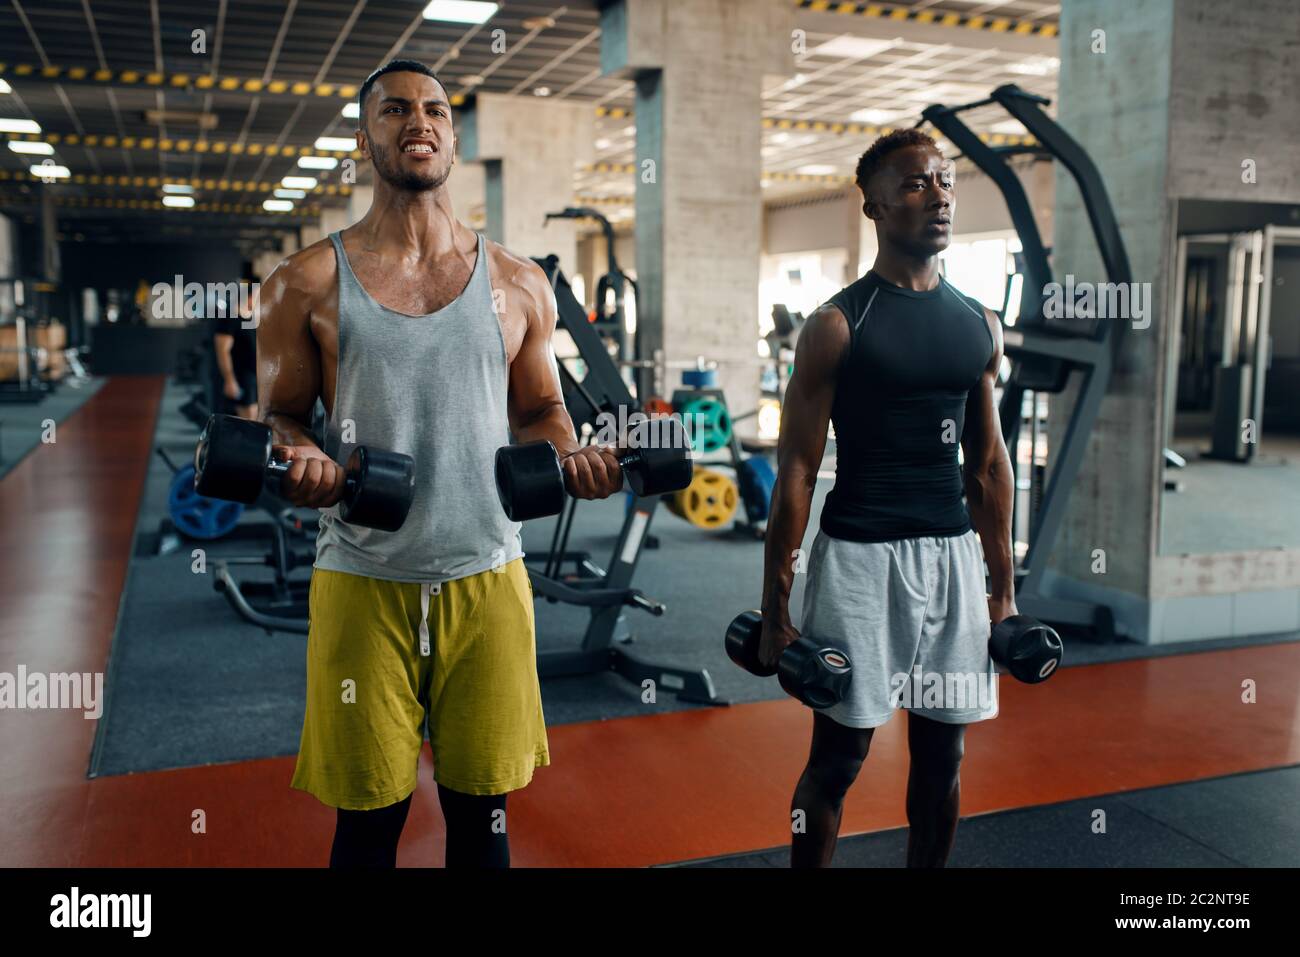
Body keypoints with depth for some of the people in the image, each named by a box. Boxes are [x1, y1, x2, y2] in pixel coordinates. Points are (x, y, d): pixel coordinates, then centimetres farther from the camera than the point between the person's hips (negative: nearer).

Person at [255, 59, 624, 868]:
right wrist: (297, 457, -17)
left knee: (481, 809, 12)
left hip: (487, 575, 2)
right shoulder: (309, 283, 2)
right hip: (365, 580, -1)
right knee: (369, 815, 10)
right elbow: (283, 416, 6)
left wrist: (570, 457, -8)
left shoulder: (519, 284, 7)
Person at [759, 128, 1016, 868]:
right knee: (839, 754, 5)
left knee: (943, 753, 13)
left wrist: (1004, 587, 12)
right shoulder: (837, 326, -8)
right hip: (860, 555, -5)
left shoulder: (980, 325, 8)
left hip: (952, 554, 5)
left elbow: (988, 463, 13)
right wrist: (777, 608, -9)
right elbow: (797, 468, -8)